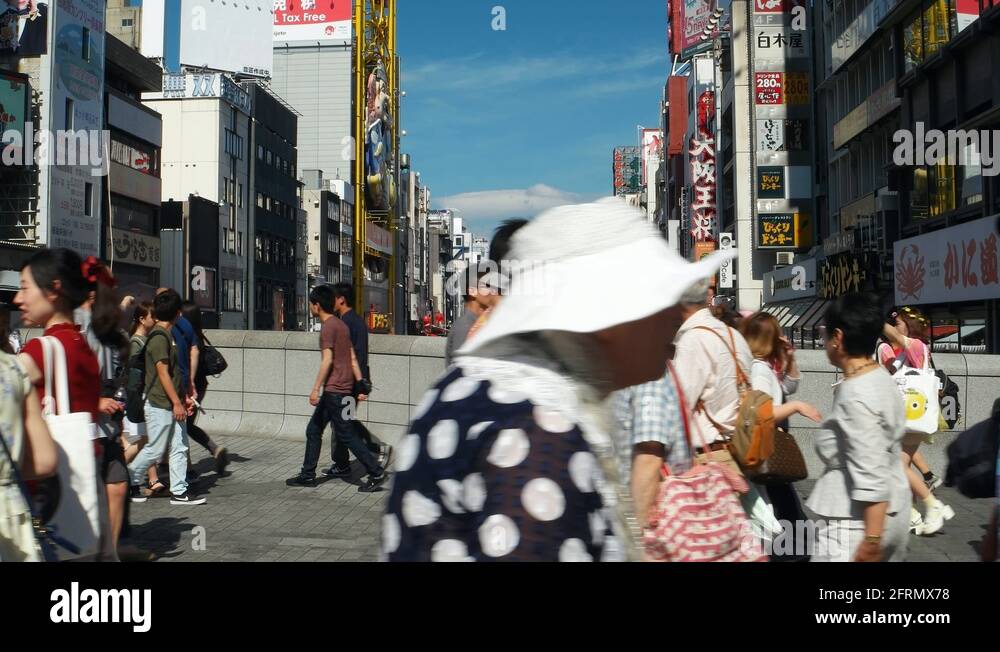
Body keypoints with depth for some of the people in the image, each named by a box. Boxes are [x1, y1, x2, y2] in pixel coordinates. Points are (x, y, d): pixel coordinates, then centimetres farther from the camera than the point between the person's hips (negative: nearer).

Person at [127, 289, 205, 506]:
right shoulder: (158, 337, -16)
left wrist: (184, 397, 20)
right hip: (159, 405, -9)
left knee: (180, 447, 7)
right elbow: (162, 373, -19)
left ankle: (179, 492, 10)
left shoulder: (167, 335, 14)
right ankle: (129, 483, 19)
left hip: (172, 403, 9)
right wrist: (176, 402, -19)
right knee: (155, 450, 0)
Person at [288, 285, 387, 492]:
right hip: (334, 391, 10)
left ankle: (377, 473, -3)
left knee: (346, 434, -5)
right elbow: (353, 359, 14)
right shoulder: (341, 325, 15)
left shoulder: (328, 327, -13)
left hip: (334, 390, -10)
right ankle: (308, 475, 21)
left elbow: (327, 360, -21)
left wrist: (316, 389, -20)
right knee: (313, 430, 15)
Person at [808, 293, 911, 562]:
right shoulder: (882, 378, 6)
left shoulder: (855, 394, -22)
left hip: (859, 519, -9)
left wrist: (872, 539, -23)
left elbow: (871, 475, -25)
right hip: (893, 510, 9)